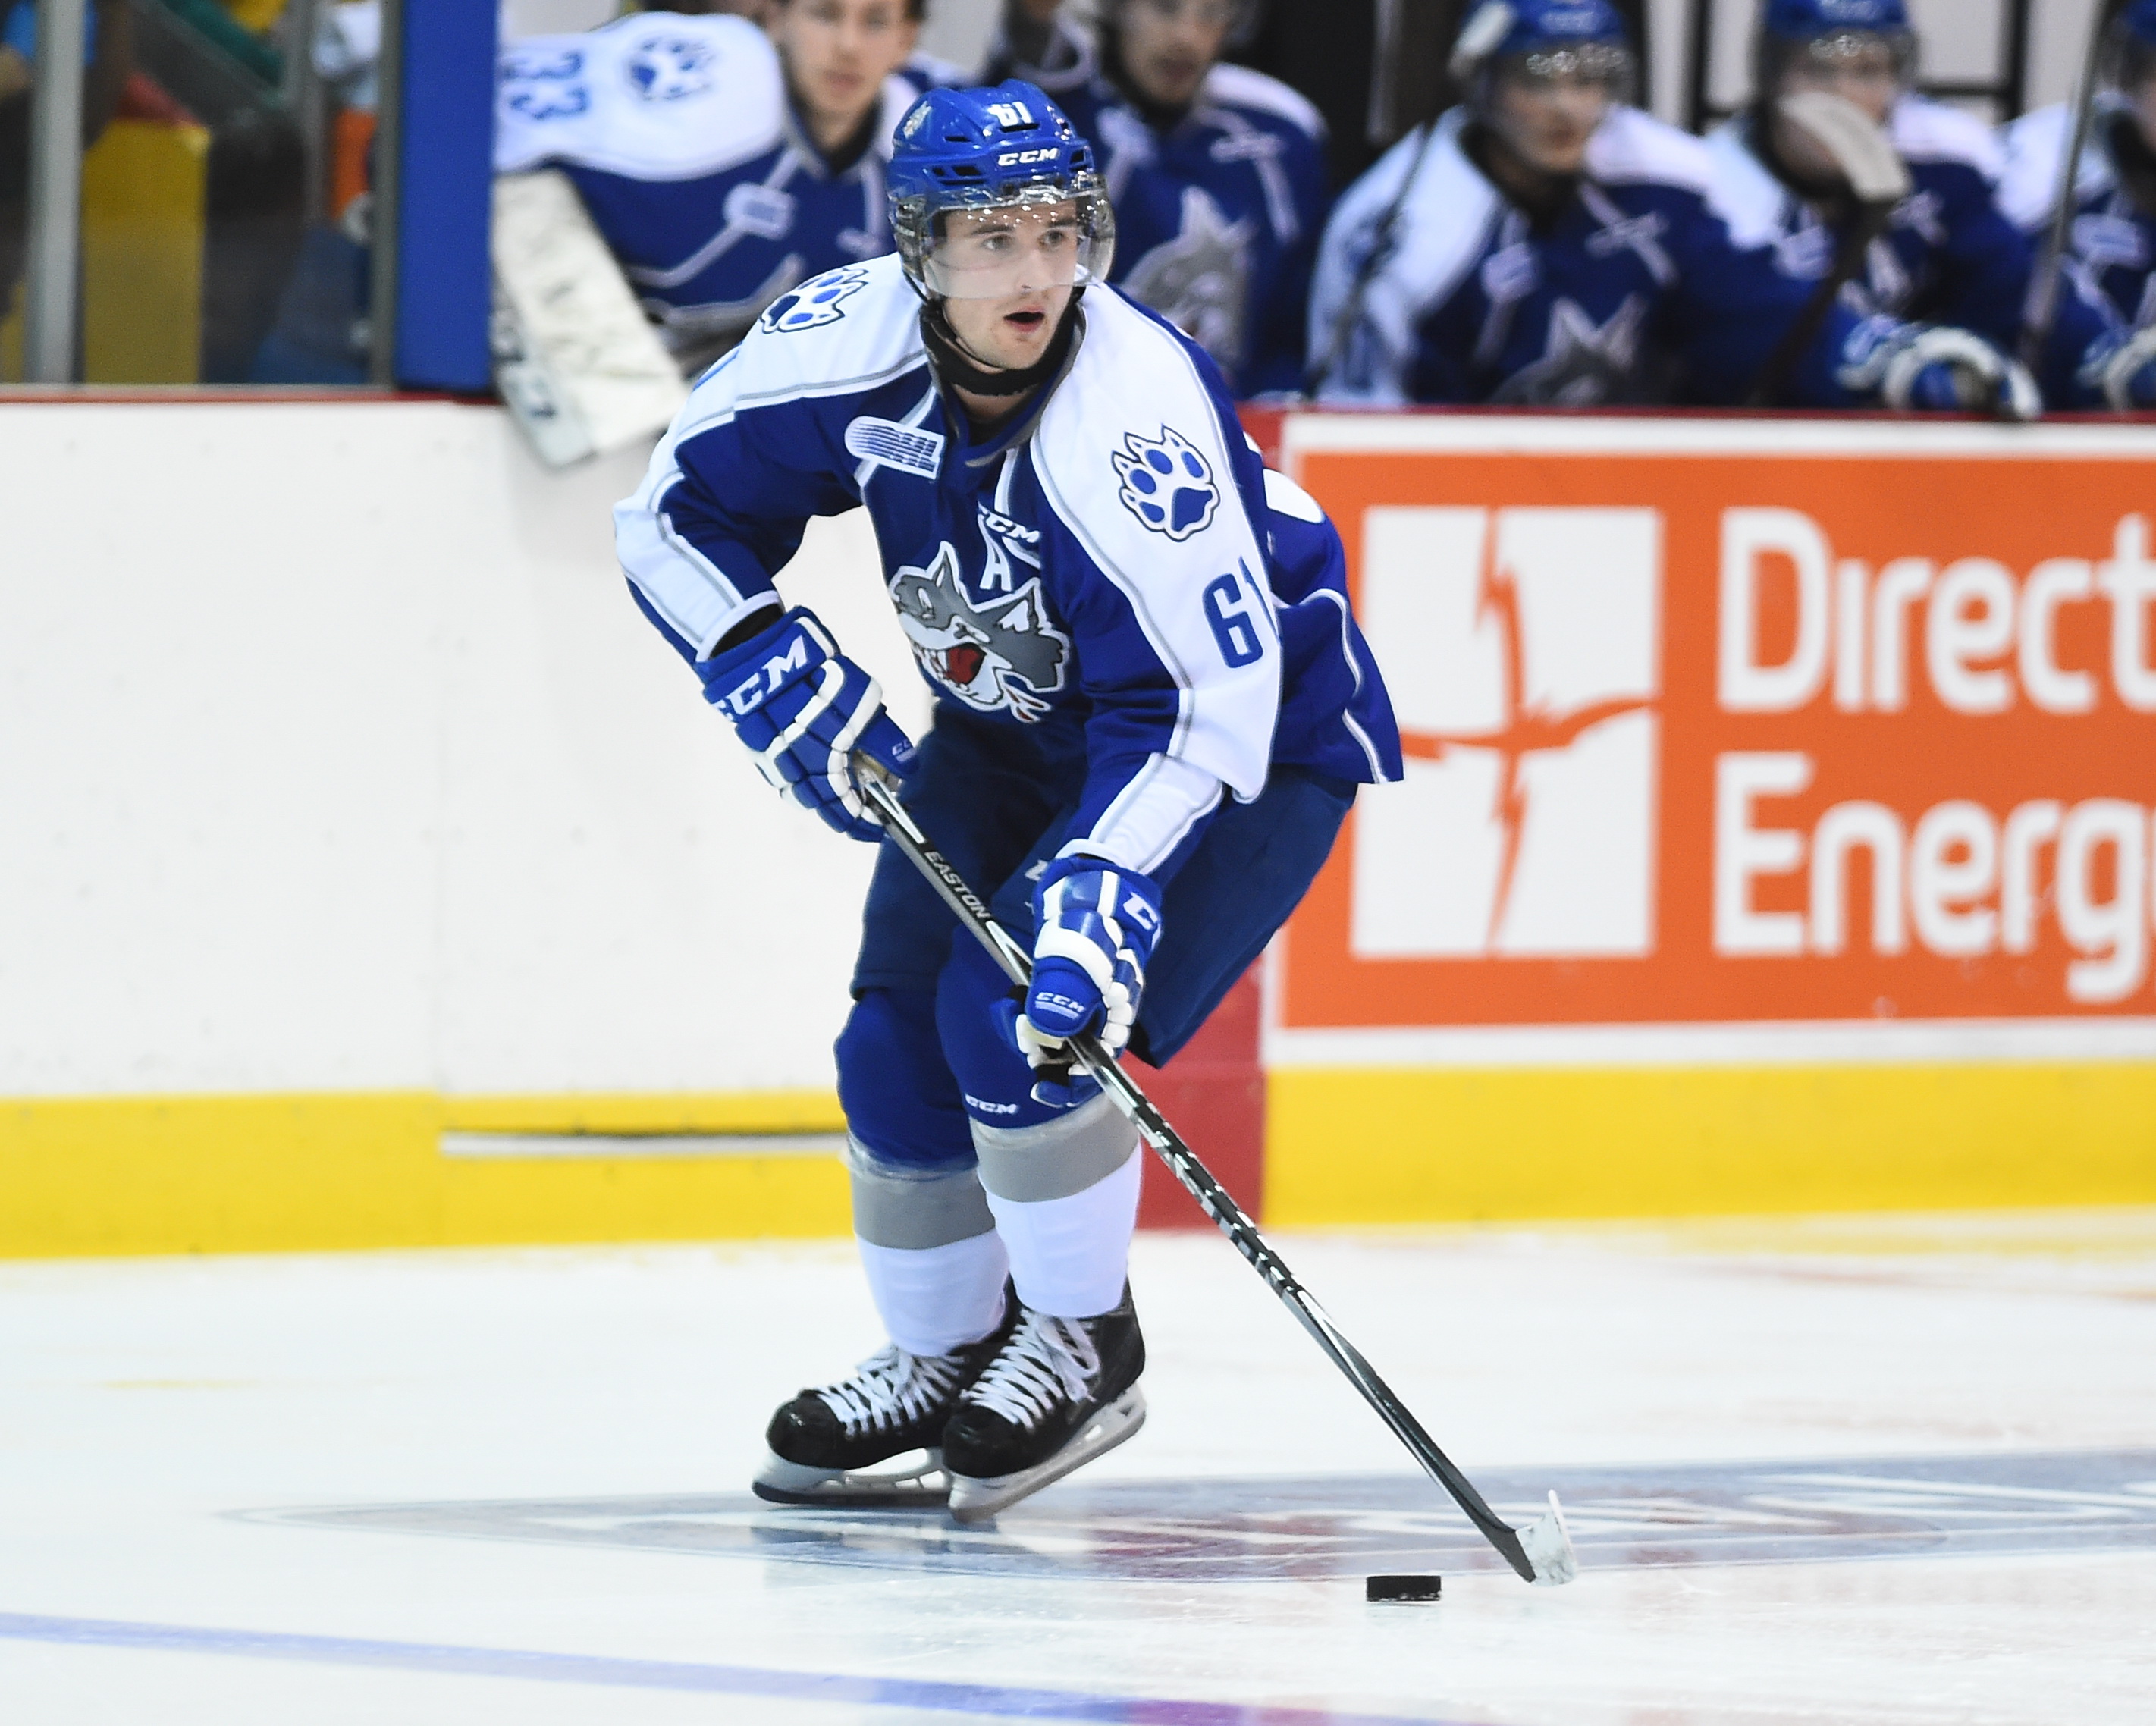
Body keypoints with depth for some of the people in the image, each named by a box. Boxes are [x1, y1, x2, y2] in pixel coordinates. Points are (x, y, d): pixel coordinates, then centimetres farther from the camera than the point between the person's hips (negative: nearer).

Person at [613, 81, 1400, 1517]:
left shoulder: (1135, 417, -35)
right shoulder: (847, 343, -19)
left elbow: (1198, 710, -35)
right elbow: (680, 516, -3)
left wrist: (1103, 892, -44)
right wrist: (790, 684, -15)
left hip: (1255, 734, -6)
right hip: (1012, 729, 6)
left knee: (1022, 1019, -22)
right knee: (899, 1049, -1)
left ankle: (1086, 1346, -1)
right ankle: (945, 1361, 21)